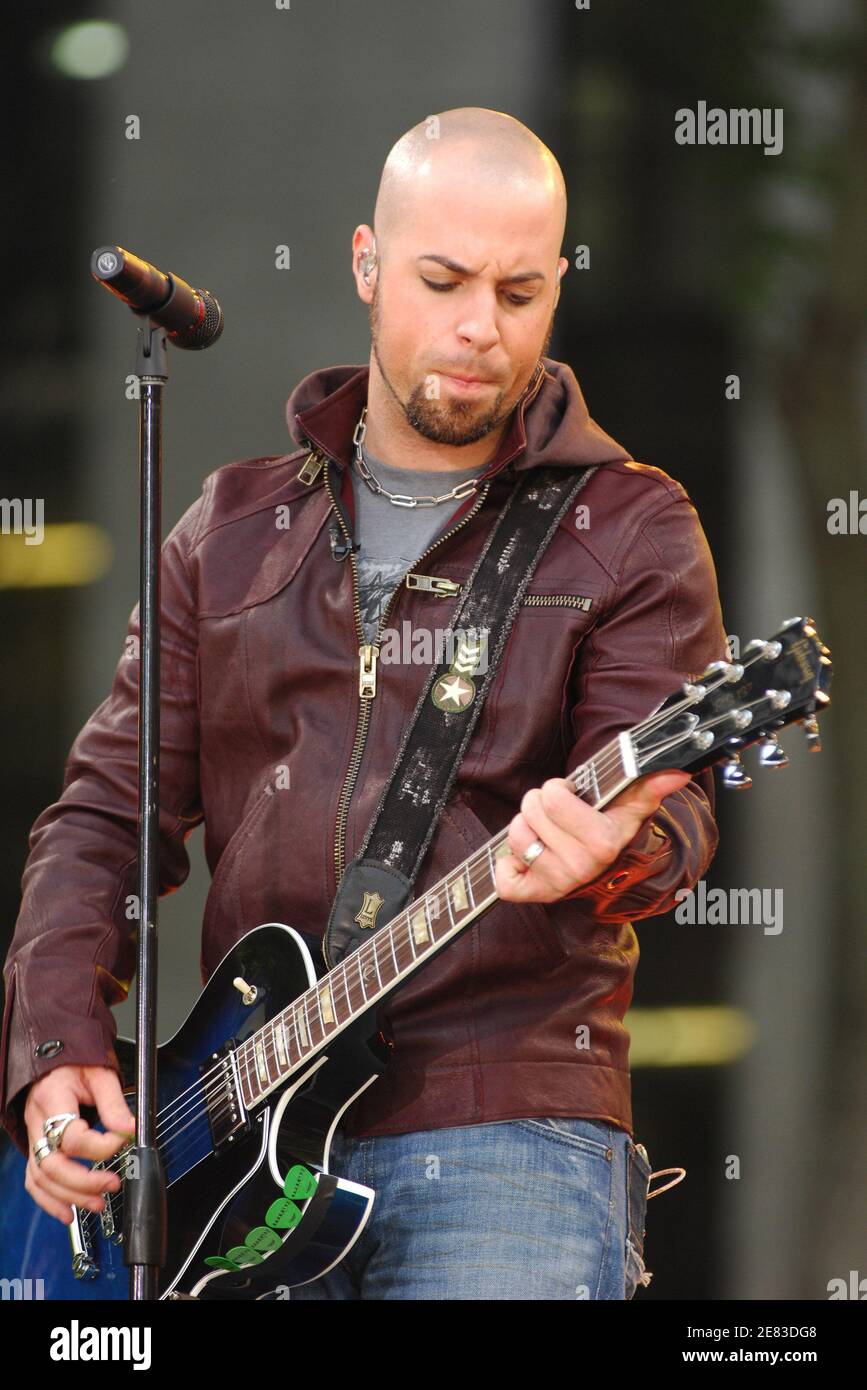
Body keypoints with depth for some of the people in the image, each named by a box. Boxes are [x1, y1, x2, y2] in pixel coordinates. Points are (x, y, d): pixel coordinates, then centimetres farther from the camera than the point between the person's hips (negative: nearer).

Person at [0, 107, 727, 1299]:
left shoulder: (628, 532, 5)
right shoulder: (234, 530, 17)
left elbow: (671, 802, -7)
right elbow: (109, 809, 16)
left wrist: (612, 851, -32)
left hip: (503, 1123, -4)